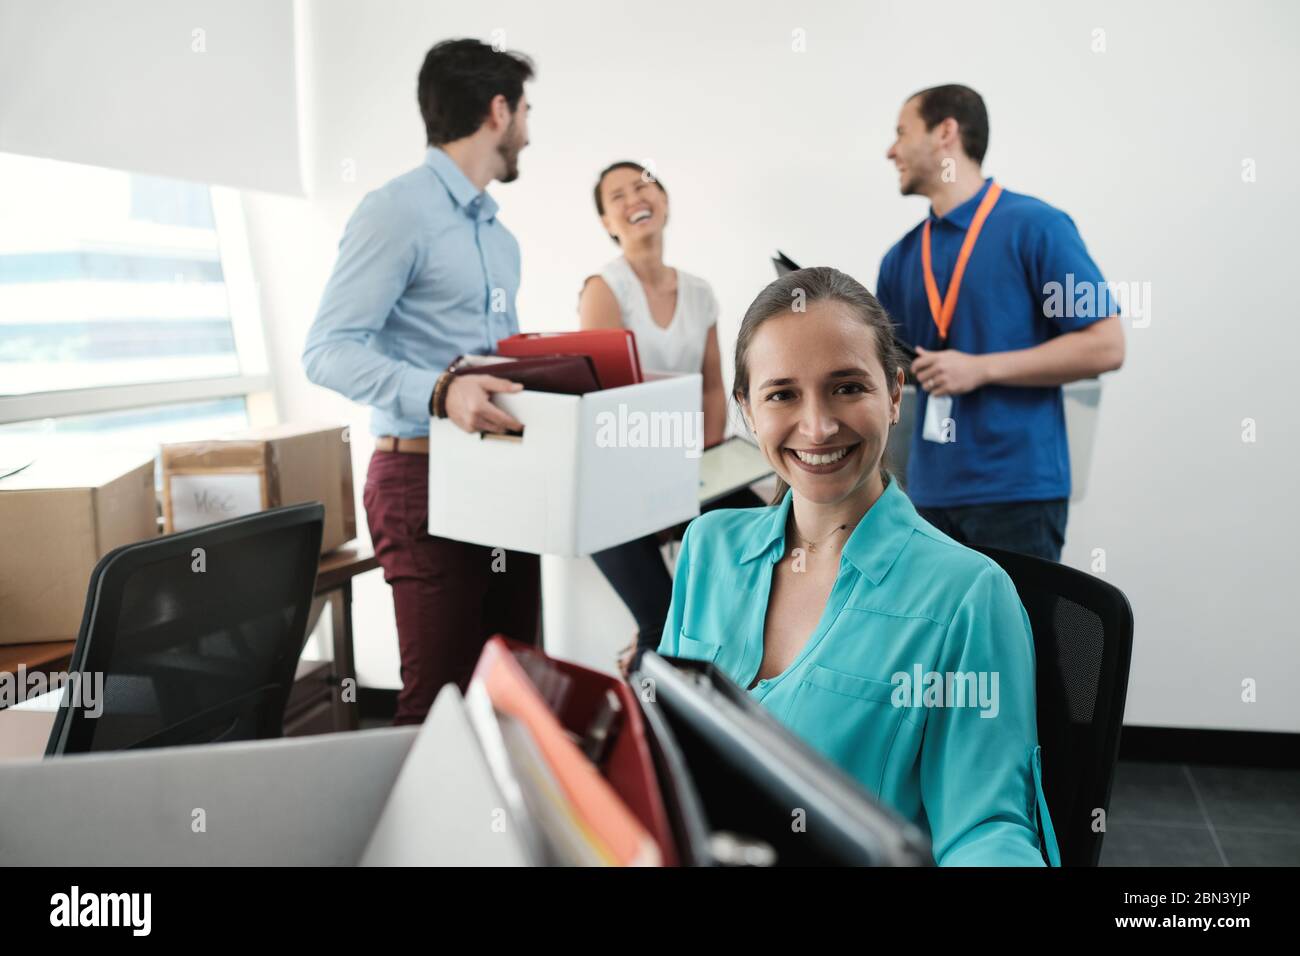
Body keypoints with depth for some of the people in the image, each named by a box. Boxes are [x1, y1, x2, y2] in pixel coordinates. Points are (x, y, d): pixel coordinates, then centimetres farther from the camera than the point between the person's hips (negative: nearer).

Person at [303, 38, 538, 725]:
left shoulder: (499, 238, 20)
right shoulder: (398, 212, -9)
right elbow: (328, 350, -16)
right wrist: (439, 392, -30)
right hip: (425, 478, -8)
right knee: (440, 701, -8)